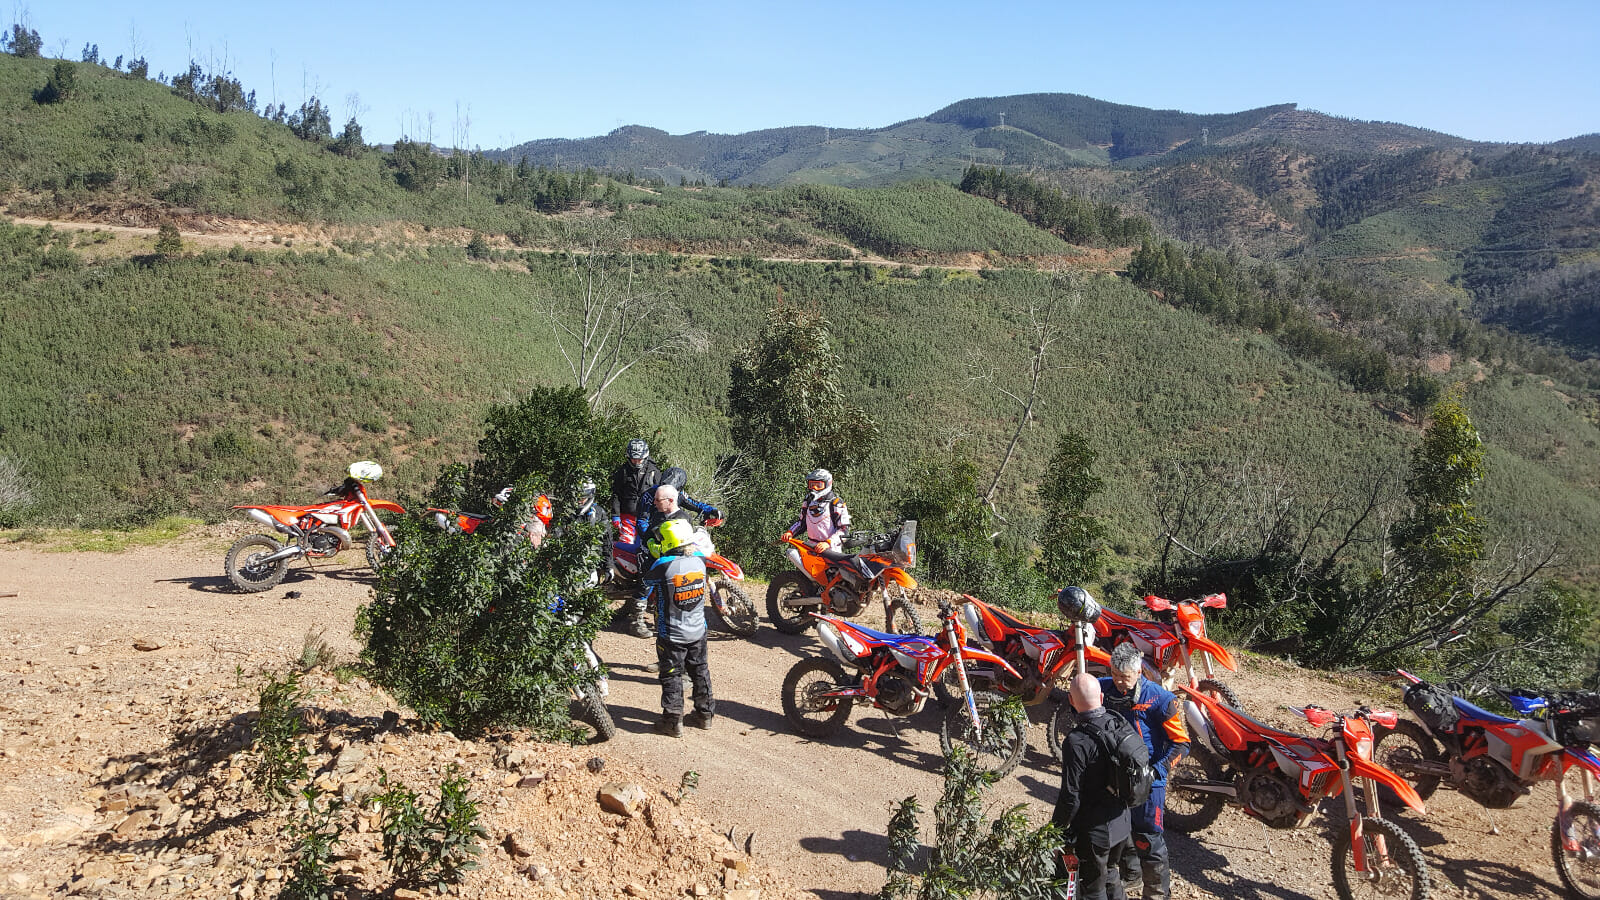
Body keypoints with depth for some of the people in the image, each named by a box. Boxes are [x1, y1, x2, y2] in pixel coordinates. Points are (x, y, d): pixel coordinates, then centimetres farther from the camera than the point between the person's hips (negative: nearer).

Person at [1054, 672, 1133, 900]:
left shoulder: (1077, 742, -27)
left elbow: (1071, 797, -23)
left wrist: (1056, 829, -9)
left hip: (1093, 832, -7)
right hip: (1122, 824, 7)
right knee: (1110, 875, 29)